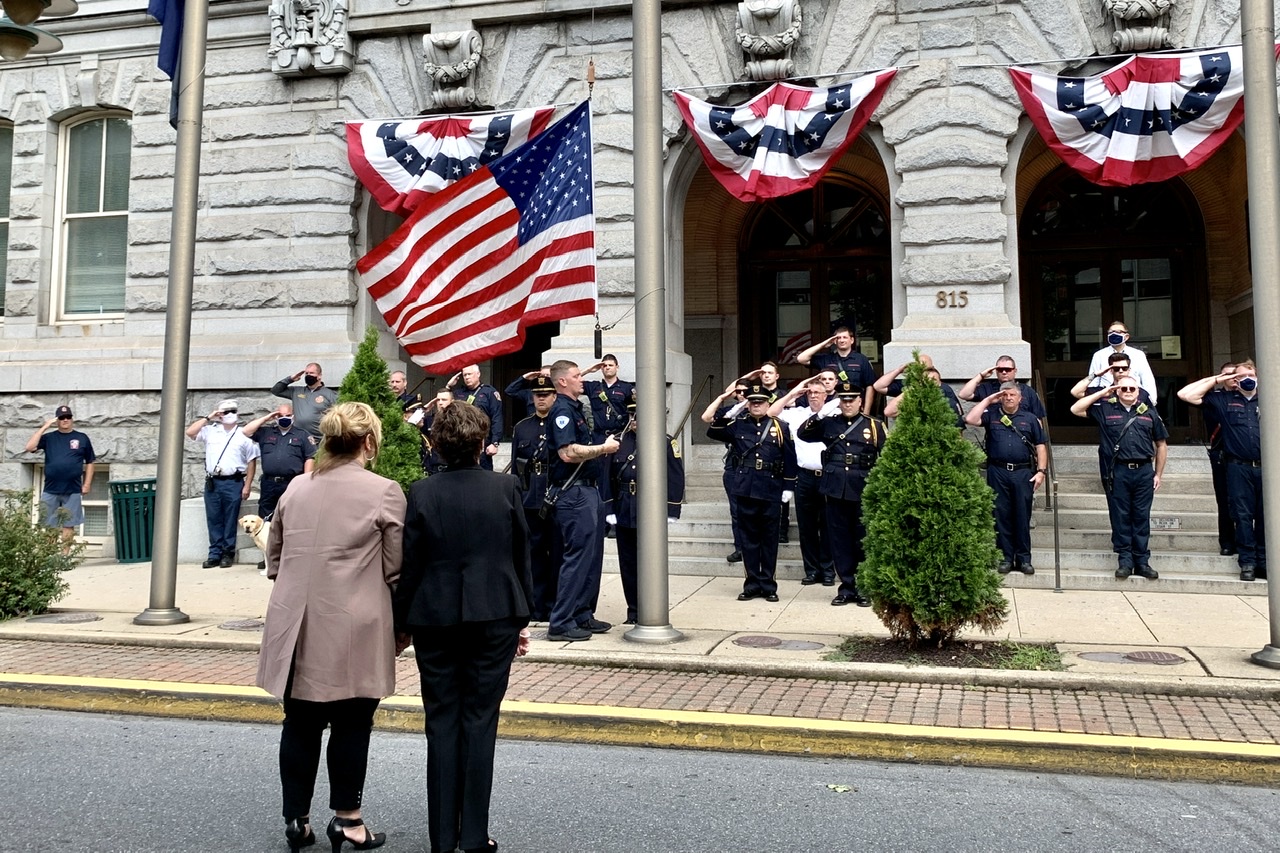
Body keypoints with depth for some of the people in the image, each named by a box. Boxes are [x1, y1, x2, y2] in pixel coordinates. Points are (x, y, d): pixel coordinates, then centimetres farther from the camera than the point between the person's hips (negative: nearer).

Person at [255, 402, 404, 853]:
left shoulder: (296, 488, 8)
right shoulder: (383, 492, -8)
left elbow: (273, 557, 16)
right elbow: (396, 570, -5)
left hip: (297, 626, 5)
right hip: (353, 628, -5)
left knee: (300, 723, 14)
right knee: (350, 723, 9)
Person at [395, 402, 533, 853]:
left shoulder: (421, 493, -5)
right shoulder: (506, 488, -4)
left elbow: (408, 564, -2)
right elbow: (522, 557, 1)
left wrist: (401, 622, 9)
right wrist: (523, 618, 11)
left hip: (435, 619, 1)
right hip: (494, 617, 0)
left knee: (441, 722, 9)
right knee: (480, 721, 6)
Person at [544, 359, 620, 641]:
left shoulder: (576, 407, 18)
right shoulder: (562, 409, -13)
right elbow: (567, 453, -26)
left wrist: (605, 445, 11)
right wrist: (603, 448, -15)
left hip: (587, 489, 10)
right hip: (573, 492, -10)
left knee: (592, 554, 13)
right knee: (578, 555, -8)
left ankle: (583, 615, 21)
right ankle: (560, 623, -3)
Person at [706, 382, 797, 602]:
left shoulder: (780, 427, 4)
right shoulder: (738, 425, 7)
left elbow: (790, 458, 4)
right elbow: (713, 432, 0)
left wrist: (788, 487, -1)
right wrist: (726, 412, -12)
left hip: (770, 491, -1)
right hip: (745, 489, 1)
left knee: (769, 538, 5)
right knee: (749, 537, 6)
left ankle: (768, 584, 14)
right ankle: (752, 584, 13)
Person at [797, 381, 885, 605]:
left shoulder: (874, 426, 5)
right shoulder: (829, 423, 9)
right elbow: (802, 433, 5)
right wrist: (819, 414, -8)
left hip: (863, 492, -1)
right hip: (835, 490, 2)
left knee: (863, 540, 4)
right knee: (840, 540, 5)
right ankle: (847, 587, 14)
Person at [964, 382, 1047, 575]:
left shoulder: (1030, 418, 11)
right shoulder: (991, 415, 8)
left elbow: (1040, 446, 9)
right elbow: (970, 420, -10)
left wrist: (1041, 471, -1)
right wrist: (988, 400, -3)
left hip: (1023, 472, 0)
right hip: (997, 472, 0)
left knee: (1022, 517, 3)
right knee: (1001, 516, 3)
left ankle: (1023, 559, 11)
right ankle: (1006, 557, 10)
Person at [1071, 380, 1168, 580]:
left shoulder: (1149, 413, 11)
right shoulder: (1105, 409, 7)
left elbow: (1161, 445, 15)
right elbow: (1076, 409, 0)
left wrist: (1158, 474, 10)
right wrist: (1101, 394, 0)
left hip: (1144, 471, 1)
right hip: (1118, 471, -1)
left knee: (1141, 518, 5)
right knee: (1120, 518, 2)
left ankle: (1142, 561, 12)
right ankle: (1125, 561, 9)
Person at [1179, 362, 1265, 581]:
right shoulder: (1223, 400, 7)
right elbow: (1185, 394, 1)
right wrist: (1215, 380, 5)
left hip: (1265, 467, 2)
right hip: (1239, 467, -2)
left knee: (1265, 517, 5)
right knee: (1243, 516, 0)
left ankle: (1263, 563, 13)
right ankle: (1247, 563, 5)